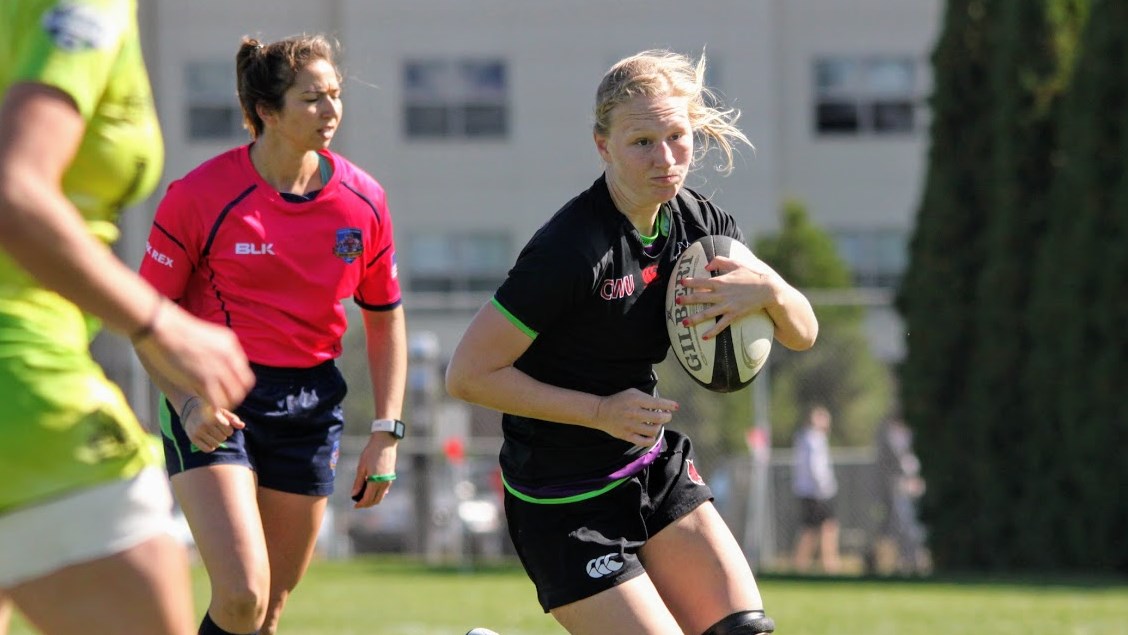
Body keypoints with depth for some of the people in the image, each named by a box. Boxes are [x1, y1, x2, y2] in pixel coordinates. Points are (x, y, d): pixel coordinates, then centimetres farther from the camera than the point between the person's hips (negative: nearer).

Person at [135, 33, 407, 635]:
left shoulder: (363, 201, 1)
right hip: (218, 403, -4)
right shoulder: (199, 195, -10)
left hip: (311, 405, 4)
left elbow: (384, 319, 12)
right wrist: (187, 403, -17)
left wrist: (386, 432, 5)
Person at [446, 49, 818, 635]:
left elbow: (801, 334, 5)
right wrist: (601, 411, -20)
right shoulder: (572, 251, -23)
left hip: (655, 468, 7)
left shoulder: (698, 223, -1)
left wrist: (771, 291, -18)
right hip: (564, 496, -7)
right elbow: (468, 374, -20)